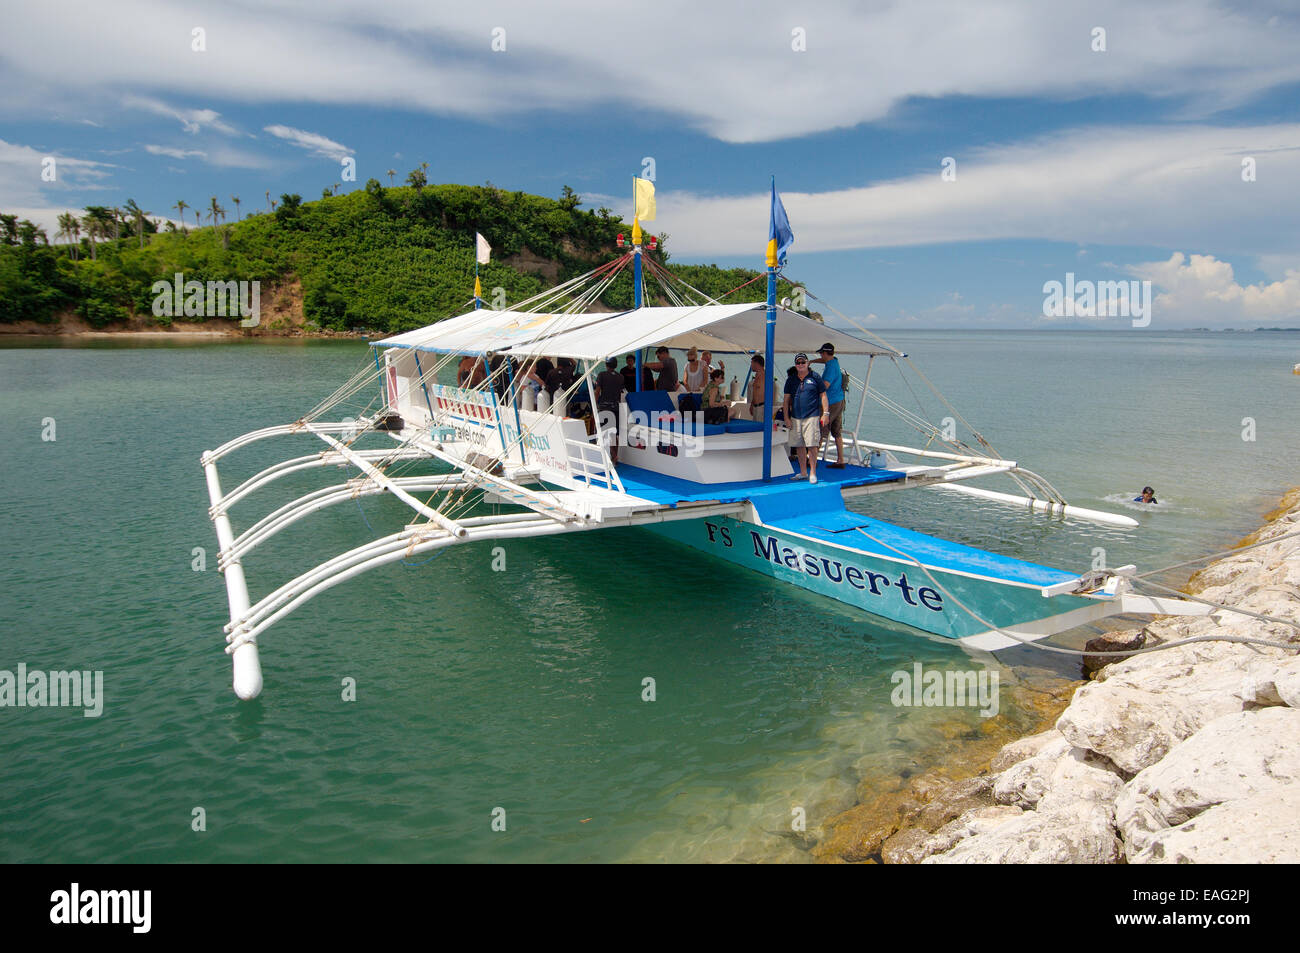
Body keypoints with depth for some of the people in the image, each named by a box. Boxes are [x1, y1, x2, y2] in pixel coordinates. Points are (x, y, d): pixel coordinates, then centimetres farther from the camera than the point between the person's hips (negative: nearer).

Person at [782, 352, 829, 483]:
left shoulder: (815, 377, 2)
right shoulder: (791, 380, 11)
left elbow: (823, 396, 5)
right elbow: (787, 399, 13)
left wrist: (825, 413, -2)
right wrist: (786, 417, 7)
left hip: (811, 417, -4)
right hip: (795, 418, 4)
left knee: (812, 445, -8)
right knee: (799, 446, 8)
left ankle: (812, 473, 0)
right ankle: (803, 473, 18)